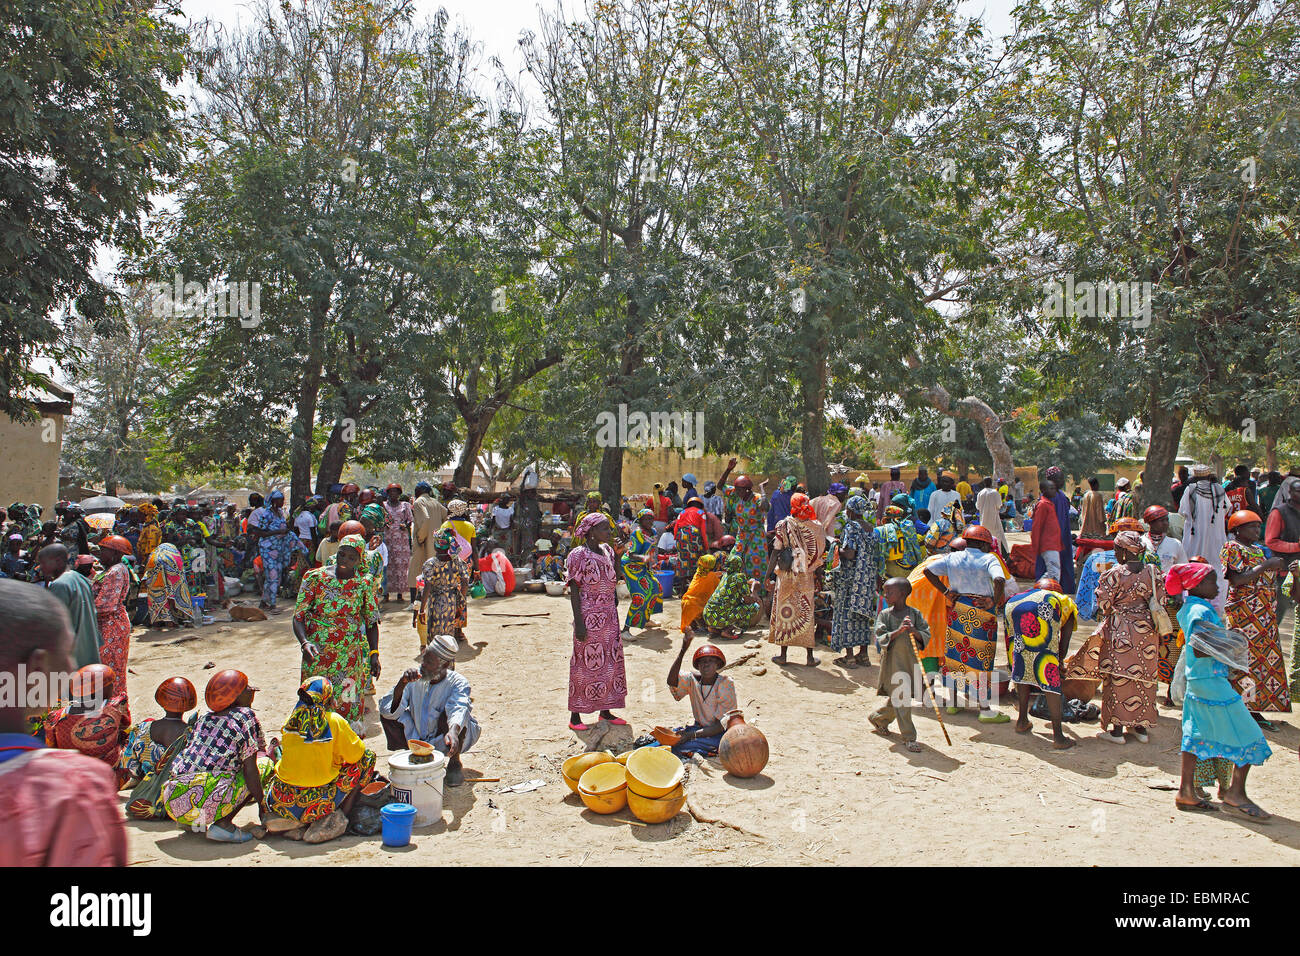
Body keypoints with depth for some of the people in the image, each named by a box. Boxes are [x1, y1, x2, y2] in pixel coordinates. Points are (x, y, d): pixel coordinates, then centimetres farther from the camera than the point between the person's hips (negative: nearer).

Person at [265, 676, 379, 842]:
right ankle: (336, 817, 3)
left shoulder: (292, 720, 3)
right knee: (368, 757, 11)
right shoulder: (335, 721, -7)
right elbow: (358, 754, 3)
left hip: (283, 801, 3)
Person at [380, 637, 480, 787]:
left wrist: (453, 731, -63)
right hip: (416, 739, 3)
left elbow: (458, 708, -42)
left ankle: (455, 761, -8)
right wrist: (401, 684, -36)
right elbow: (388, 711, -20)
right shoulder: (414, 680, -11)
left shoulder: (457, 682, -20)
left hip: (445, 741, -3)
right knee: (387, 712, -14)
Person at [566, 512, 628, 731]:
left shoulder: (607, 551, 10)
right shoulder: (579, 555, -10)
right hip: (589, 616, -7)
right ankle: (575, 714, 8)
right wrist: (579, 622, -16)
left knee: (610, 662, 10)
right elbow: (574, 590, -11)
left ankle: (605, 709, 22)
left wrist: (615, 614, 16)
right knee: (586, 663, -1)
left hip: (609, 616, 7)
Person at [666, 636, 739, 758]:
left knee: (681, 746, -23)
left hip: (721, 734, -5)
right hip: (699, 727, 5)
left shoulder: (725, 683, -16)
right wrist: (683, 650, -35)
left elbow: (722, 725, -17)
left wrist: (691, 735, -26)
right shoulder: (693, 679, -5)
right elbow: (672, 682, -28)